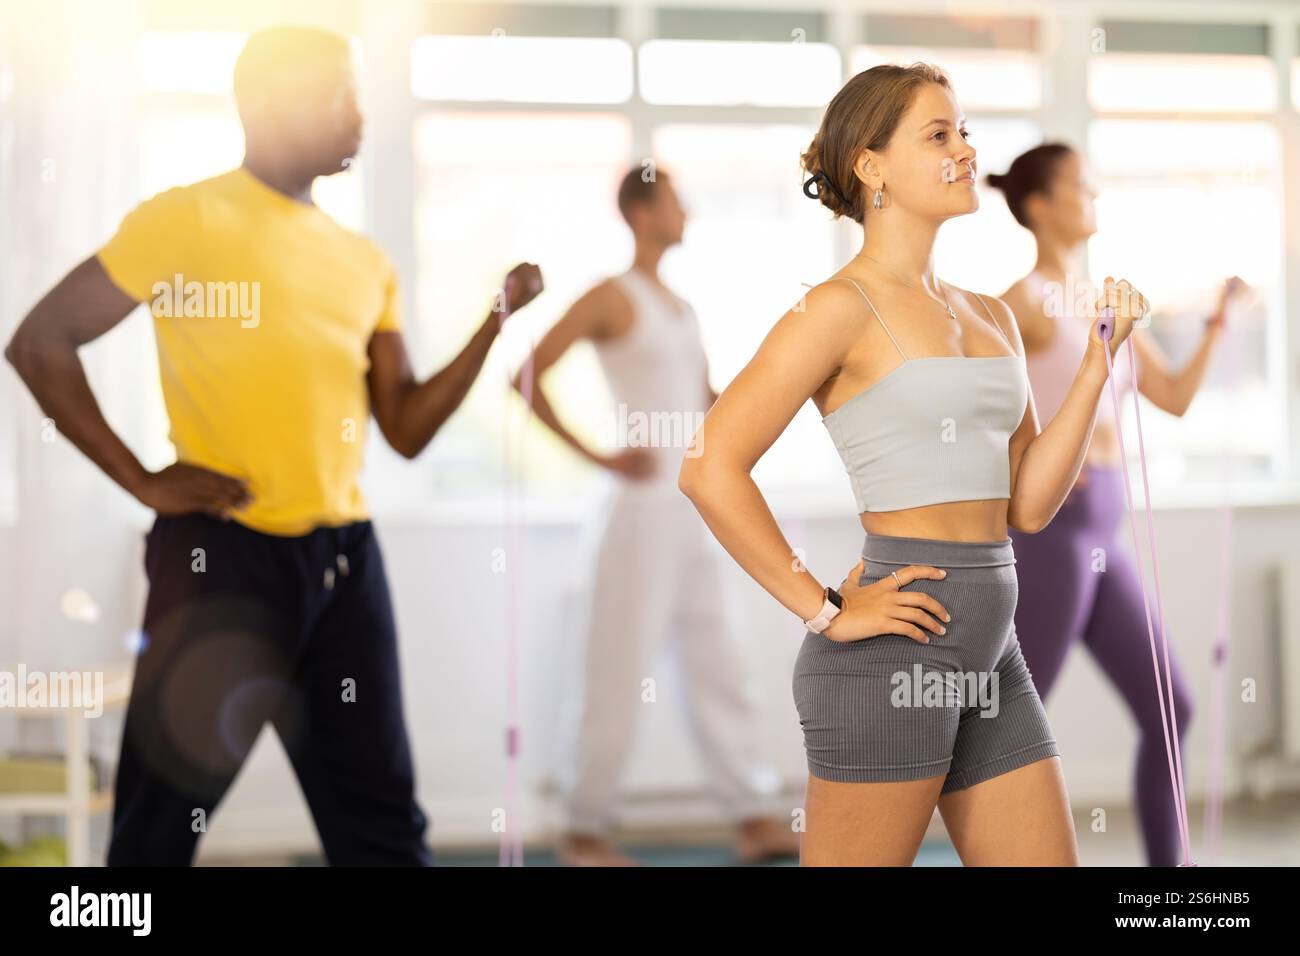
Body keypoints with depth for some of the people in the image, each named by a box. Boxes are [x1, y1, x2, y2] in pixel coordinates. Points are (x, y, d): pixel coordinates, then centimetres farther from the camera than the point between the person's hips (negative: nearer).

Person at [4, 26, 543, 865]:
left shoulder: (364, 261, 14)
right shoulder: (186, 220, -4)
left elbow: (406, 428, 14)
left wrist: (497, 320, 3)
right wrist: (141, 481, -9)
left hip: (344, 556, 6)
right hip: (222, 552, -5)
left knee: (382, 820, 9)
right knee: (164, 818, 2)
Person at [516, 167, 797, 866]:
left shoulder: (681, 308, 16)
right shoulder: (612, 297, -7)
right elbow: (527, 376, -14)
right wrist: (596, 455, -17)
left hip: (693, 509, 8)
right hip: (643, 506, -8)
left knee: (716, 666, 8)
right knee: (621, 671, -5)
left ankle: (753, 819, 11)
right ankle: (584, 829, 5)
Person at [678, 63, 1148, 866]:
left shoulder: (990, 317, 16)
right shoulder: (842, 308, -8)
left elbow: (1029, 503, 12)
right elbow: (711, 470, -16)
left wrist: (1101, 354, 7)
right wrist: (826, 613, -14)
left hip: (991, 651, 8)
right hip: (891, 649, -8)